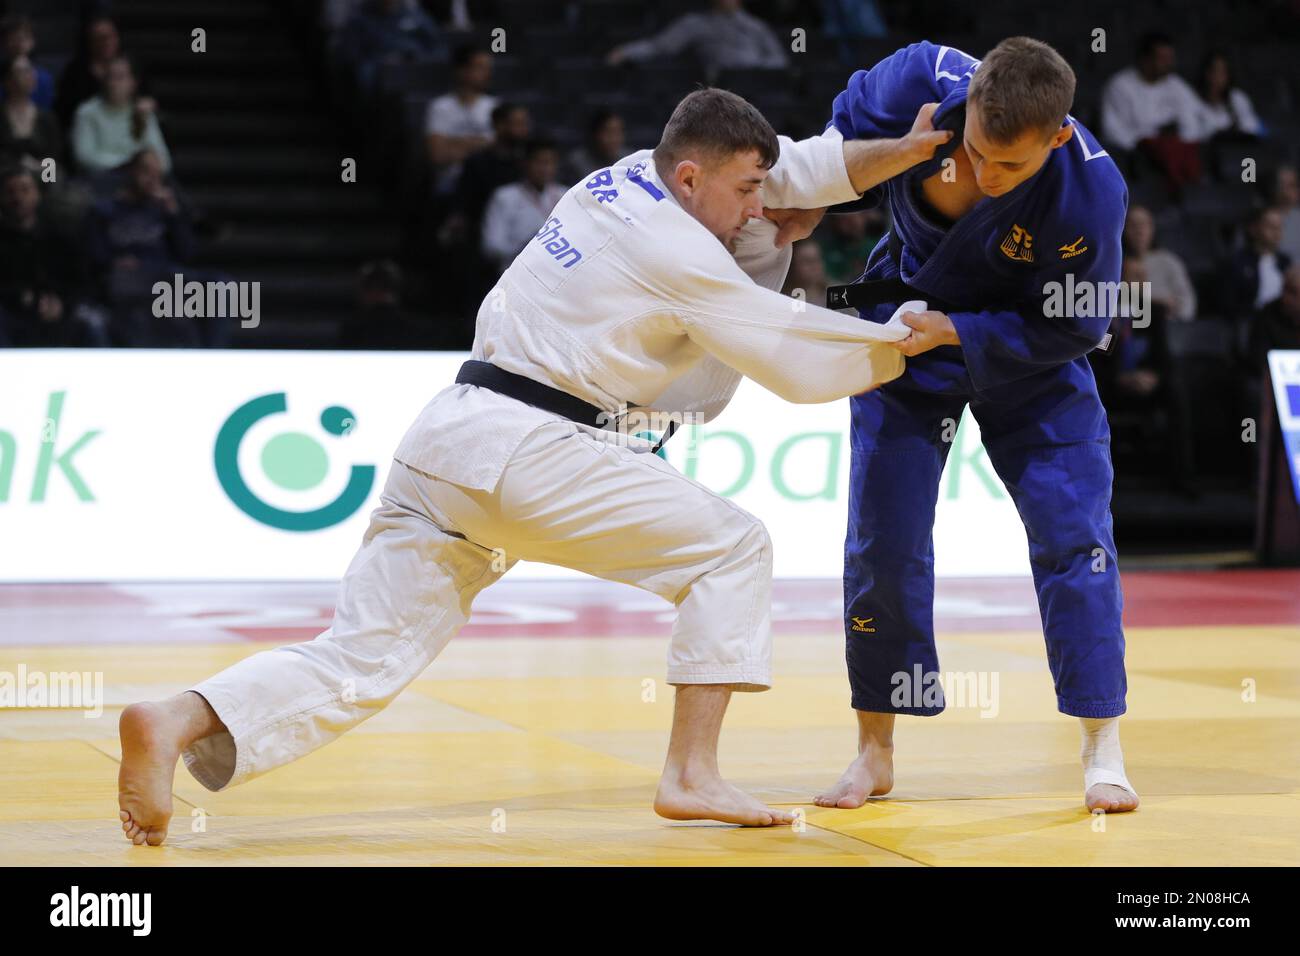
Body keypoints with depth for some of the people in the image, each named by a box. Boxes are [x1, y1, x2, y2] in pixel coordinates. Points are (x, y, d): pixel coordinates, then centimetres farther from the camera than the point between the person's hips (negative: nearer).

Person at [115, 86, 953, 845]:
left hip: (443, 439, 8)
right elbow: (795, 356, 1)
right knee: (732, 549, 5)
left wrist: (902, 151, 15)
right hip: (527, 453, -8)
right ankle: (693, 776, 1)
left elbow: (796, 171, 24)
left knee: (362, 662, 2)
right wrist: (907, 346, 14)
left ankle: (177, 723, -20)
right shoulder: (674, 251, -7)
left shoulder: (625, 180, 18)